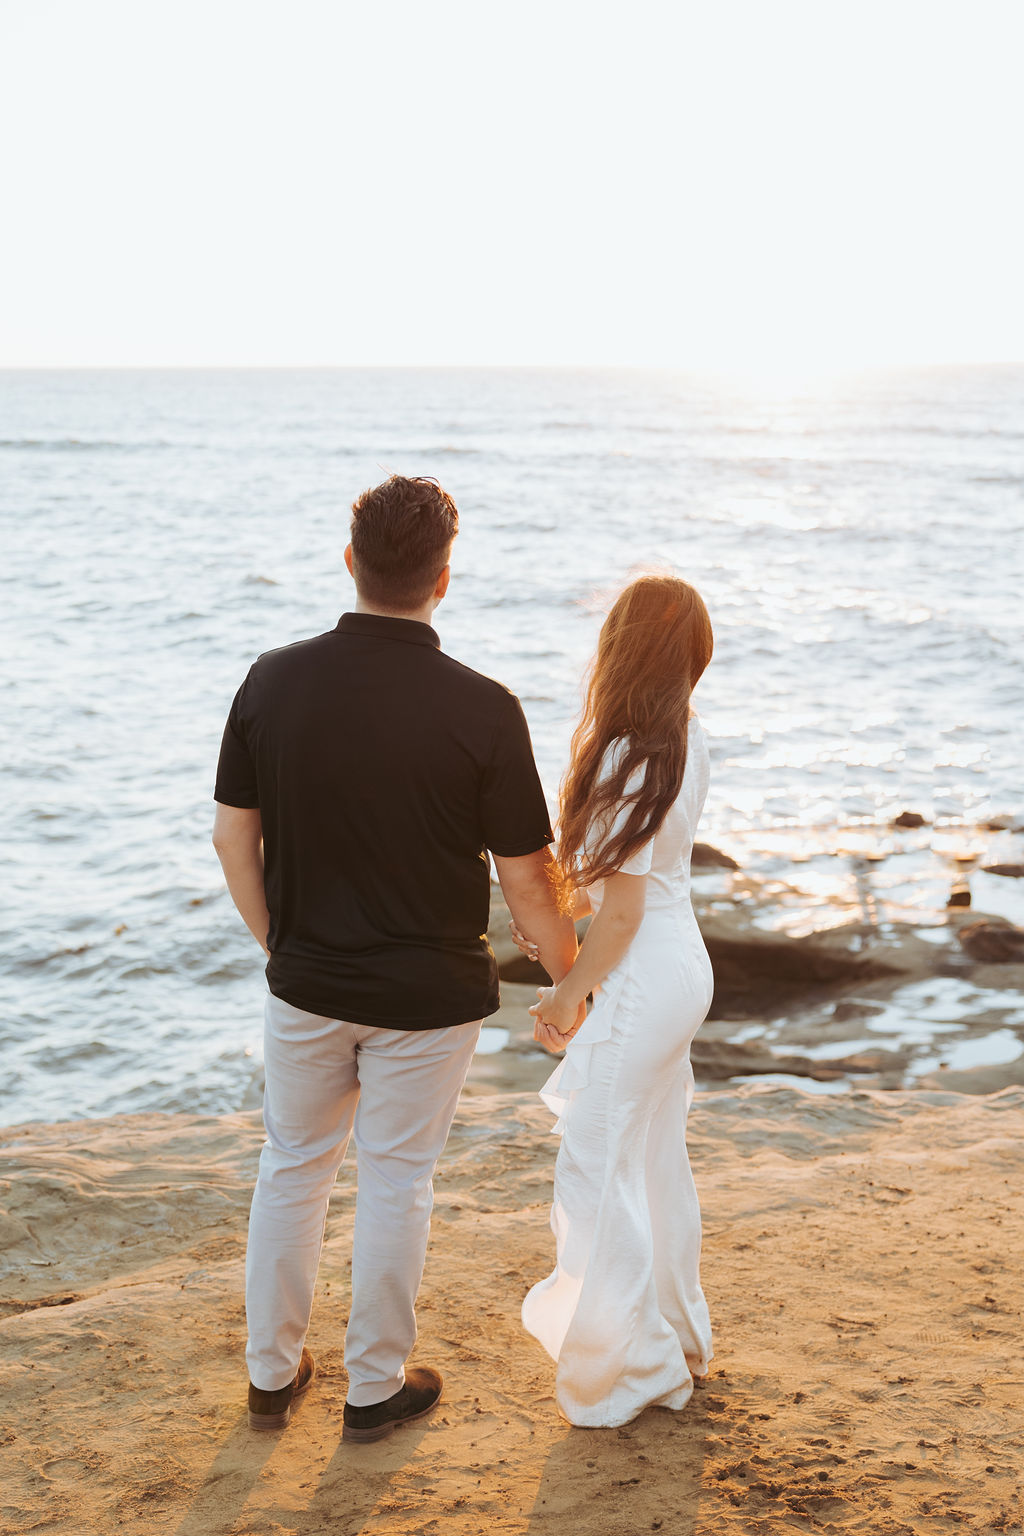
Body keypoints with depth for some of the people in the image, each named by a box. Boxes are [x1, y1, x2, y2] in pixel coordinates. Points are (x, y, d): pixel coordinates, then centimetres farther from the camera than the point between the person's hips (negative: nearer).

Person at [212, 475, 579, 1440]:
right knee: (395, 1183, 13)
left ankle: (272, 1374, 33)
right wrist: (572, 980, 4)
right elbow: (525, 880, -12)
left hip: (307, 983, 3)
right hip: (429, 996, -2)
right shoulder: (482, 710, -19)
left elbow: (233, 835, -1)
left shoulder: (275, 680, -10)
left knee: (292, 1168, 20)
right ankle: (374, 1388, 30)